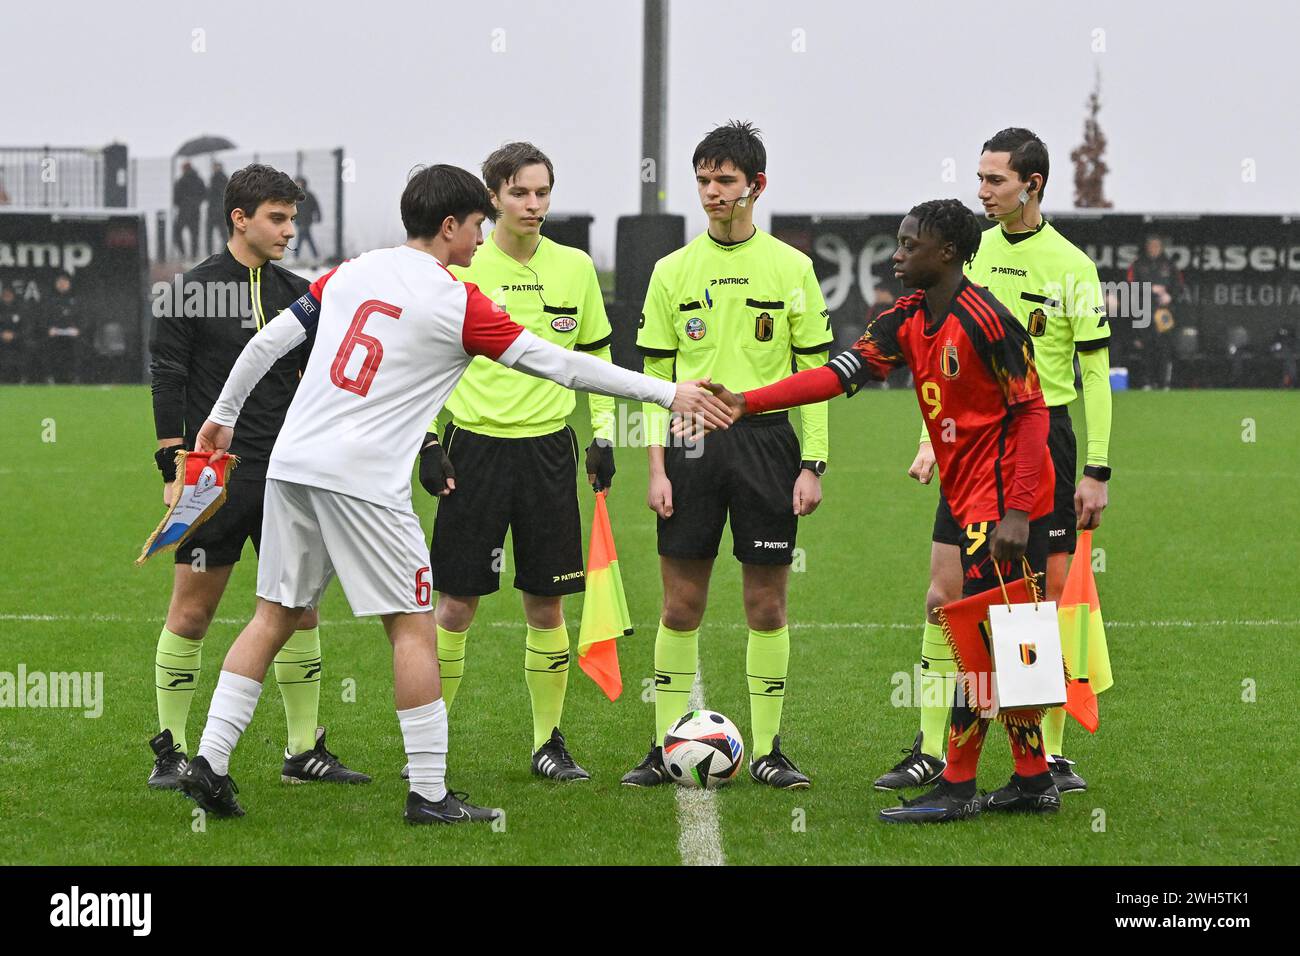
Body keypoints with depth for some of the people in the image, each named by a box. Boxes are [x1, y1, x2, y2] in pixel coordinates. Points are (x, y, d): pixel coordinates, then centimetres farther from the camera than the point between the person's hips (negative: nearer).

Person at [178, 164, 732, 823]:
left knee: (275, 616, 11)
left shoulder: (352, 274, 12)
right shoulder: (457, 303, -5)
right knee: (412, 625, 0)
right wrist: (668, 394, 1)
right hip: (364, 479, -6)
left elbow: (268, 341, 15)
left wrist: (223, 416, 27)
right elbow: (559, 364, -4)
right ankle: (429, 793, -1)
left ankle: (209, 760, 5)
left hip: (291, 465, 7)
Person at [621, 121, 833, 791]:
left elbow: (815, 373, 3)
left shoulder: (791, 269, 3)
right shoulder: (673, 271, 6)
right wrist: (657, 466, -1)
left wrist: (813, 464, -4)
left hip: (766, 441, -1)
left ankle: (767, 750, 8)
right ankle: (665, 748, 8)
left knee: (767, 605, 2)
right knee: (681, 606, 2)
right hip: (693, 444, 1)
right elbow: (656, 376, 7)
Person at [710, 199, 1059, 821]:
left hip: (1005, 504, -9)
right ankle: (1033, 782, 16)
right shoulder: (908, 320, 8)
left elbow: (1032, 413, -17)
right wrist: (748, 402, -9)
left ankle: (956, 787, -4)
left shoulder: (985, 319, -17)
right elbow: (841, 373, 1)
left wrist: (1017, 512, -22)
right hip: (974, 505, 9)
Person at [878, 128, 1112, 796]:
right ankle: (930, 752, 5)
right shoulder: (971, 254, 7)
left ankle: (1050, 753, 9)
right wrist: (933, 438, 7)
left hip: (1043, 434, -3)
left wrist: (1097, 470, -7)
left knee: (1048, 598, -1)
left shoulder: (1071, 265, -5)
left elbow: (1095, 372, -3)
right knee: (945, 594, -1)